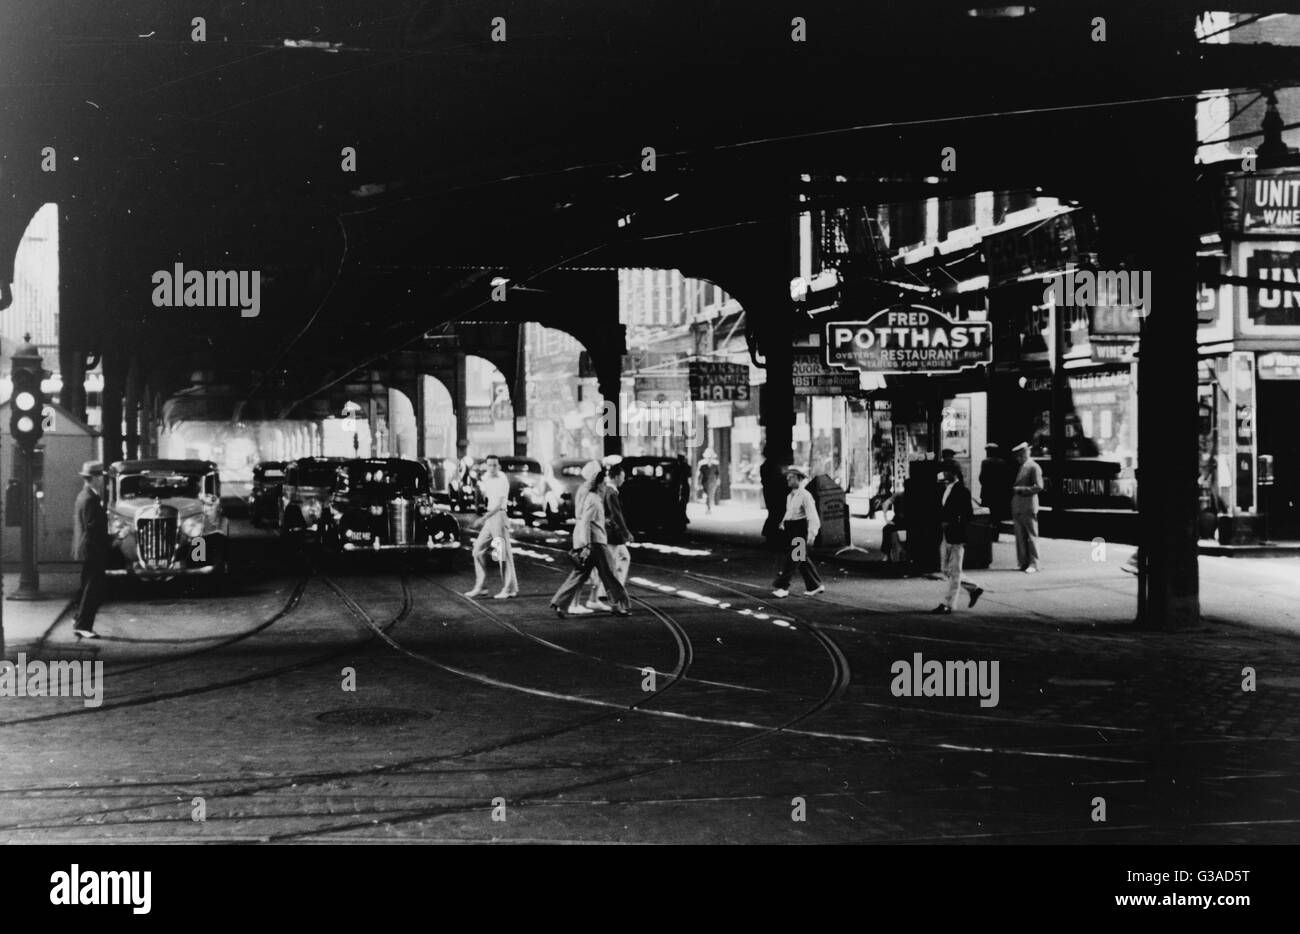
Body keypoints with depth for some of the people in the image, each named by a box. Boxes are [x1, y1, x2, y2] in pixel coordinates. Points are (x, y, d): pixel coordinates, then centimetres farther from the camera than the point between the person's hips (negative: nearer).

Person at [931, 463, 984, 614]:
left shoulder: (962, 491, -11)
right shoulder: (943, 489, 13)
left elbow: (968, 515, -15)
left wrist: (951, 525, -19)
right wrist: (941, 524, 4)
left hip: (956, 538, -9)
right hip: (944, 537, 9)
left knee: (954, 572, 0)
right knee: (946, 570, 13)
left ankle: (947, 604, 3)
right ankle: (973, 589, 26)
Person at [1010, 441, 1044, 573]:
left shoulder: (1034, 467, -6)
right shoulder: (1019, 467, 18)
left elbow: (1038, 487, -14)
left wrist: (1019, 489, -15)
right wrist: (1012, 489, 6)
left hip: (1029, 507, -8)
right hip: (1017, 507, 8)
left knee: (1031, 536, -3)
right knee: (1020, 537, 8)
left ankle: (1033, 564, -1)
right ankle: (1023, 563, 13)